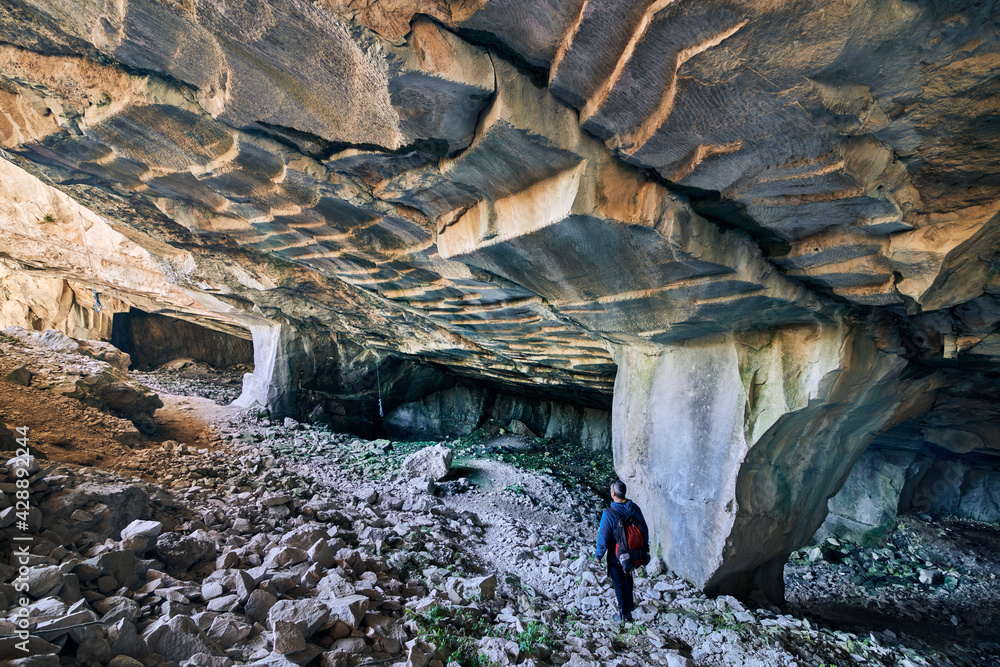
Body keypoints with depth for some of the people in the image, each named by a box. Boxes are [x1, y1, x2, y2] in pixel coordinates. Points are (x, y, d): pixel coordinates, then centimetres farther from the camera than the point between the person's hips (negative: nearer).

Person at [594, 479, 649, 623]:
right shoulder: (634, 508, -14)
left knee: (618, 582, 15)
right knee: (627, 577, 28)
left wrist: (598, 555, -6)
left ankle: (625, 614, 27)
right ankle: (629, 602, 49)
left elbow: (603, 538, -22)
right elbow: (644, 529, 0)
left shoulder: (609, 514, -30)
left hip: (616, 555, -5)